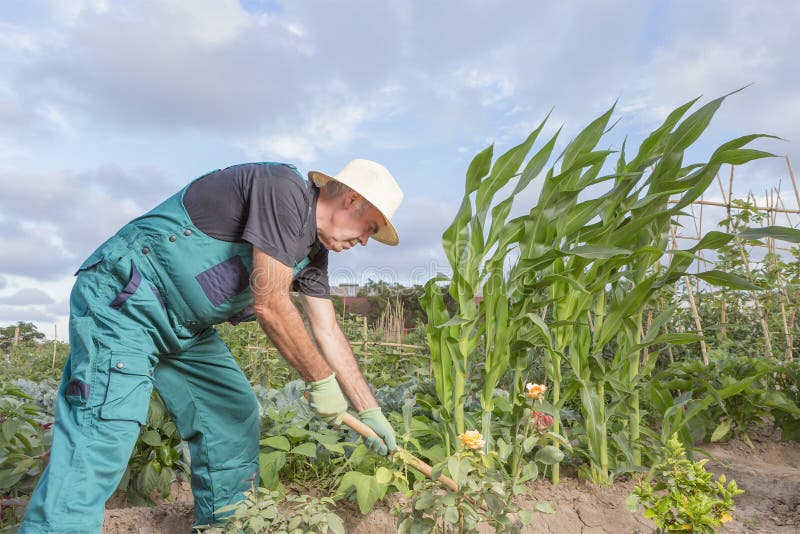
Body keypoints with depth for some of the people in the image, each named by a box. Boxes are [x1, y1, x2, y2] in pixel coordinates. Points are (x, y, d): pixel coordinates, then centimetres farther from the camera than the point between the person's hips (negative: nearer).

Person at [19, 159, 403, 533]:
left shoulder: (314, 251, 9)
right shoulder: (285, 190, -20)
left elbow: (328, 332, 11)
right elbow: (270, 305, -24)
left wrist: (370, 411, 11)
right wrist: (322, 380, -13)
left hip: (186, 325, 10)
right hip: (122, 300, -9)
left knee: (235, 417, 10)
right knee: (102, 437, -18)